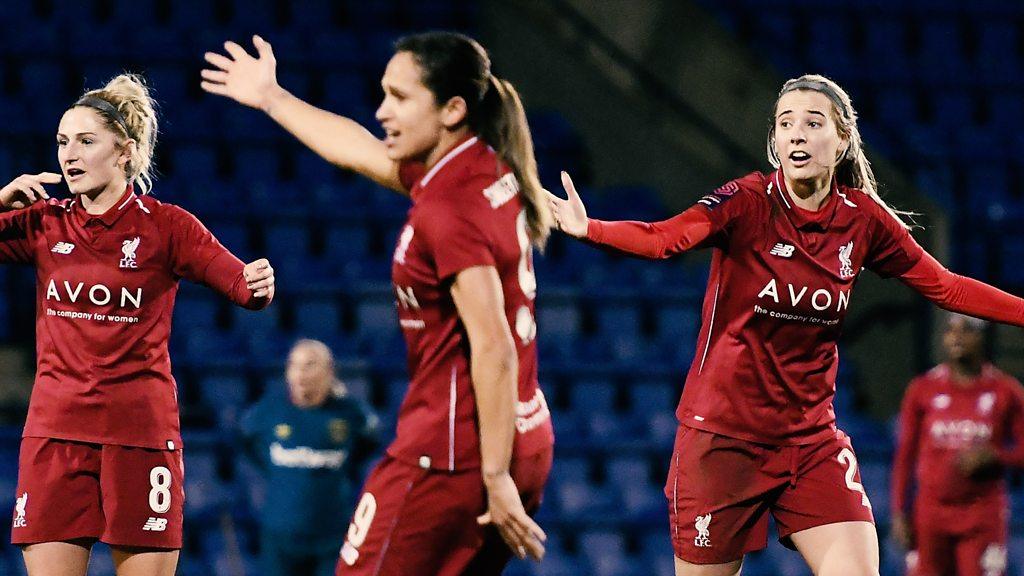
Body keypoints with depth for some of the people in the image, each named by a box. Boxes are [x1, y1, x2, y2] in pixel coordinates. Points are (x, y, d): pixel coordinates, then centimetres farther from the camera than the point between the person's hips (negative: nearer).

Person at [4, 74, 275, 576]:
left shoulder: (165, 225, 0)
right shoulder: (43, 223, 8)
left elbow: (244, 286, -4)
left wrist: (259, 285, -26)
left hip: (141, 434, -2)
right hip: (54, 430, 2)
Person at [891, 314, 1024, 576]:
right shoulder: (922, 390, 6)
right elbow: (905, 456, 8)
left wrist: (991, 456, -14)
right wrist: (899, 513, 3)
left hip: (984, 515, -1)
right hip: (932, 512, 1)